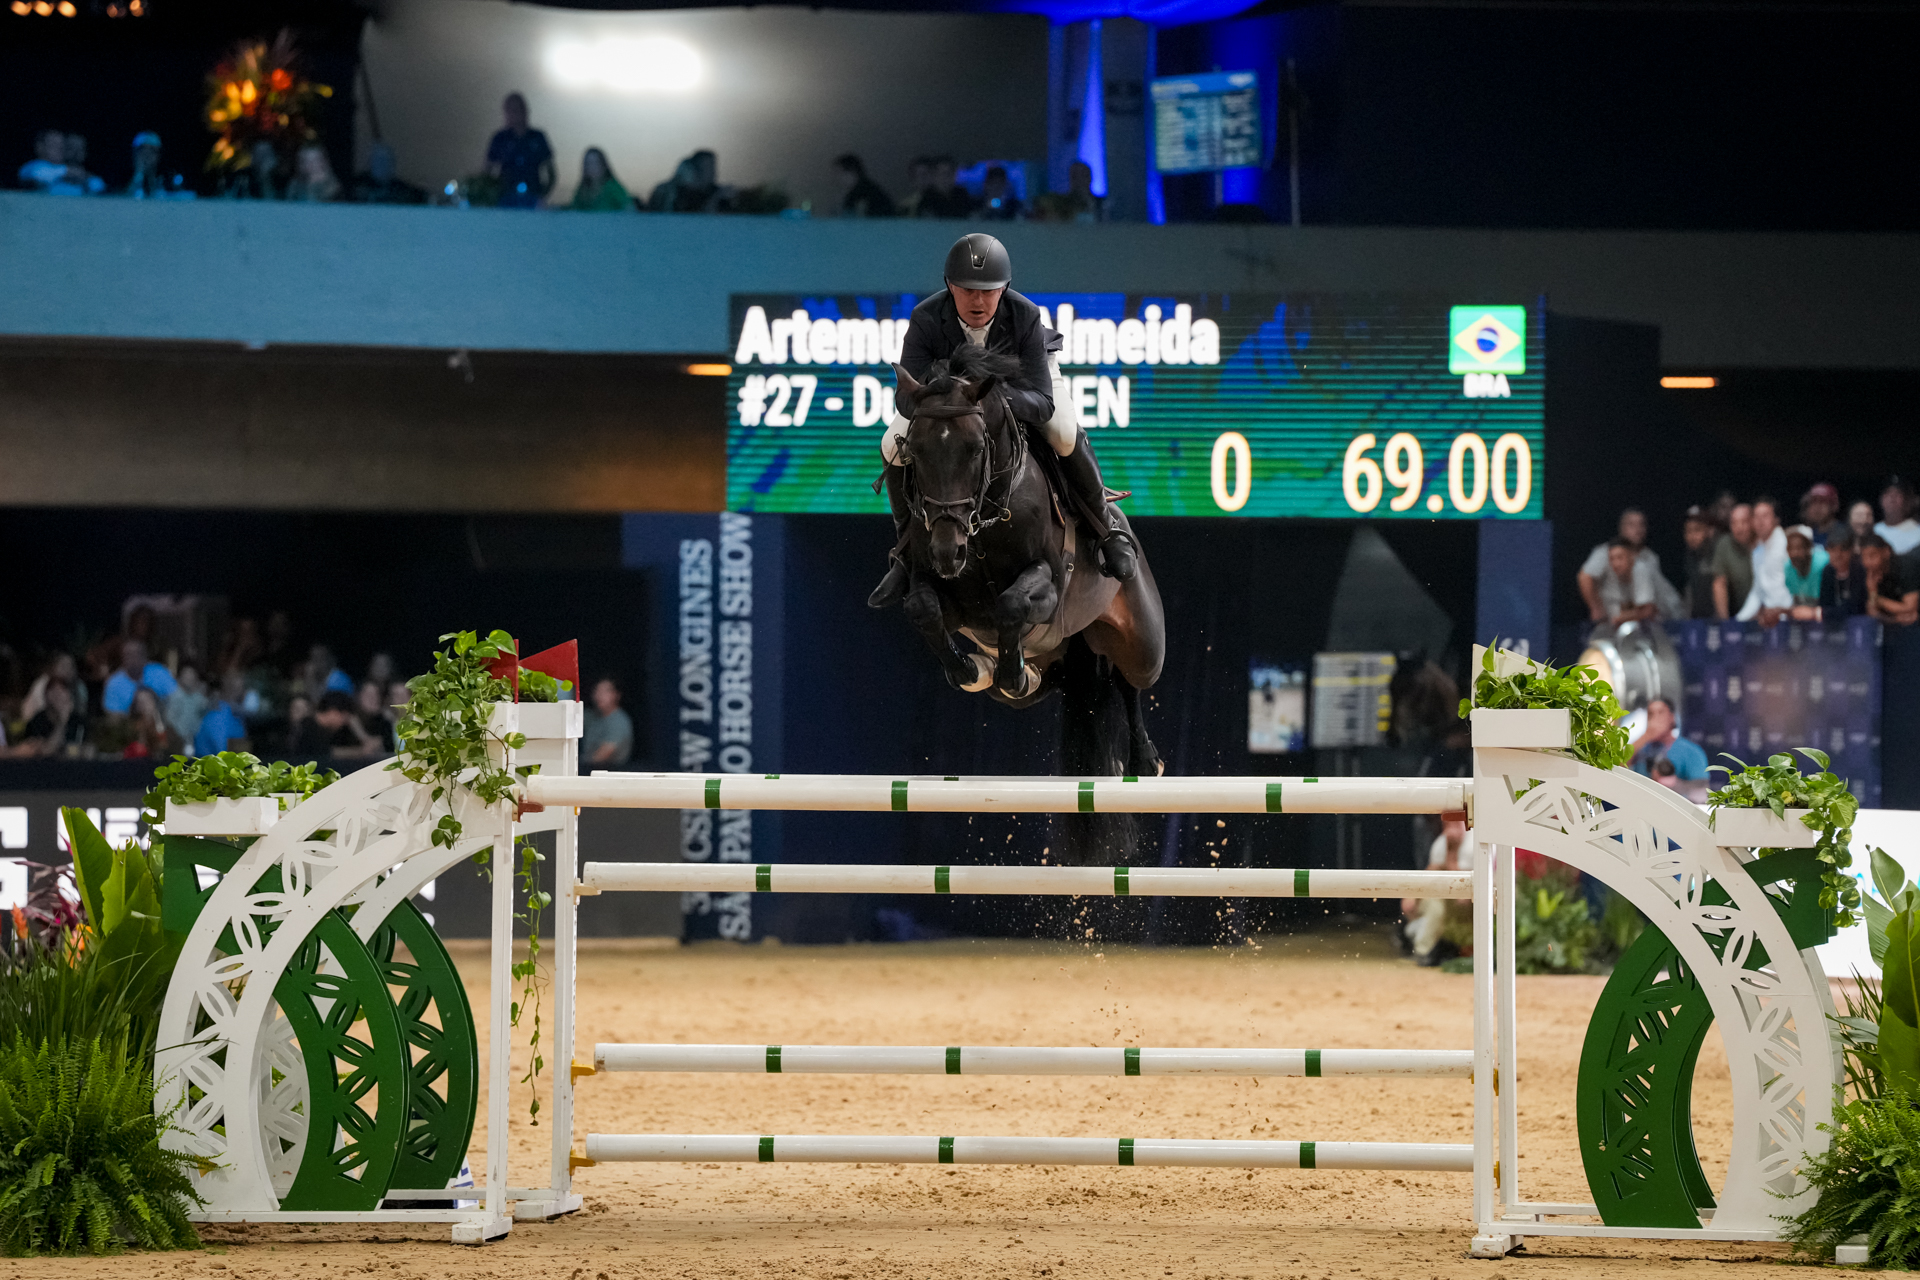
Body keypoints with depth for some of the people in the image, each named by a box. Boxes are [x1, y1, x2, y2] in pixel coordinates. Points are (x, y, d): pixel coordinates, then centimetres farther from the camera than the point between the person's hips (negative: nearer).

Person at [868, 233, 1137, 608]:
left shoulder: (1026, 317, -39)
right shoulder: (925, 321, -37)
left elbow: (1042, 403, -41)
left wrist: (1001, 396, -63)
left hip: (1021, 374, -1)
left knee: (1066, 436, -28)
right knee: (895, 446, -17)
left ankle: (1109, 531, -3)